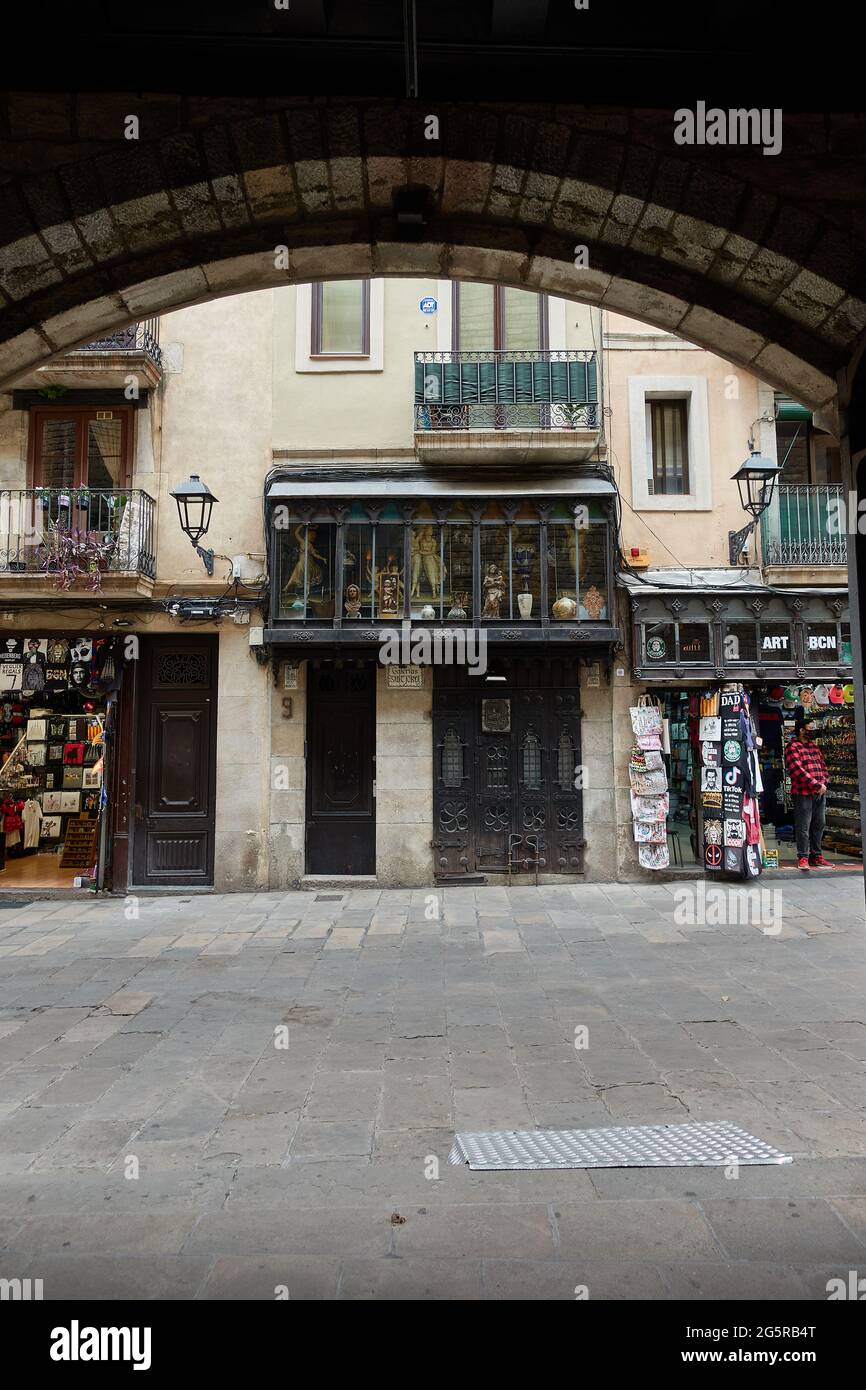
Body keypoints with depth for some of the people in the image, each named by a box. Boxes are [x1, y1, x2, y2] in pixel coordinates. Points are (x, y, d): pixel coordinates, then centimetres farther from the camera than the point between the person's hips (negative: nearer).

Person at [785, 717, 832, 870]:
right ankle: (803, 857, 0)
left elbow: (823, 765, 20)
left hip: (820, 793, 8)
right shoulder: (793, 747, -6)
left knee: (818, 825, 11)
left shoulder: (814, 746, 18)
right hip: (803, 793, -7)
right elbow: (798, 770, -16)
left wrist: (823, 783, 2)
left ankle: (816, 856, 19)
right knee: (803, 827, -5)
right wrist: (816, 784, -17)